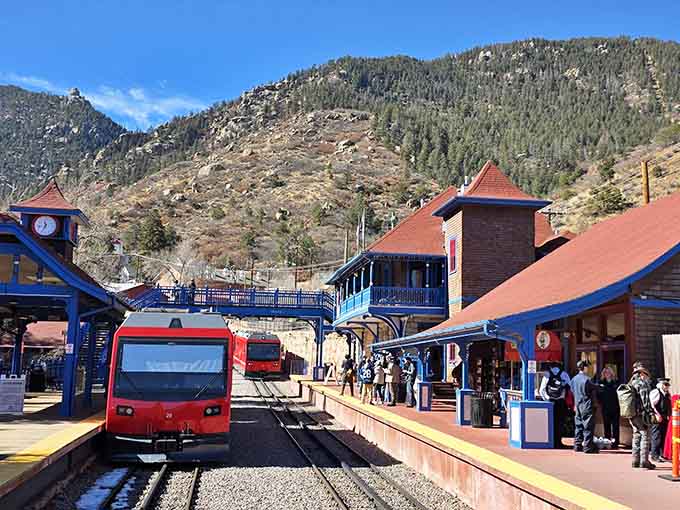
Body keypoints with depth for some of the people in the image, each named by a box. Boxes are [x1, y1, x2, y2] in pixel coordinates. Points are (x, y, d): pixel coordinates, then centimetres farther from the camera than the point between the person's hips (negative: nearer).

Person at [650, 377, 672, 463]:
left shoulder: (668, 394, 16)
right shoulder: (655, 392, -8)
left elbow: (669, 405, 24)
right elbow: (651, 405, -13)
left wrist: (668, 415, 12)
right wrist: (657, 415, -17)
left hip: (665, 418, 8)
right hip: (657, 419, -8)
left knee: (663, 437, 10)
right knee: (656, 437, -7)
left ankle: (661, 455, 18)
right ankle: (655, 455, -3)